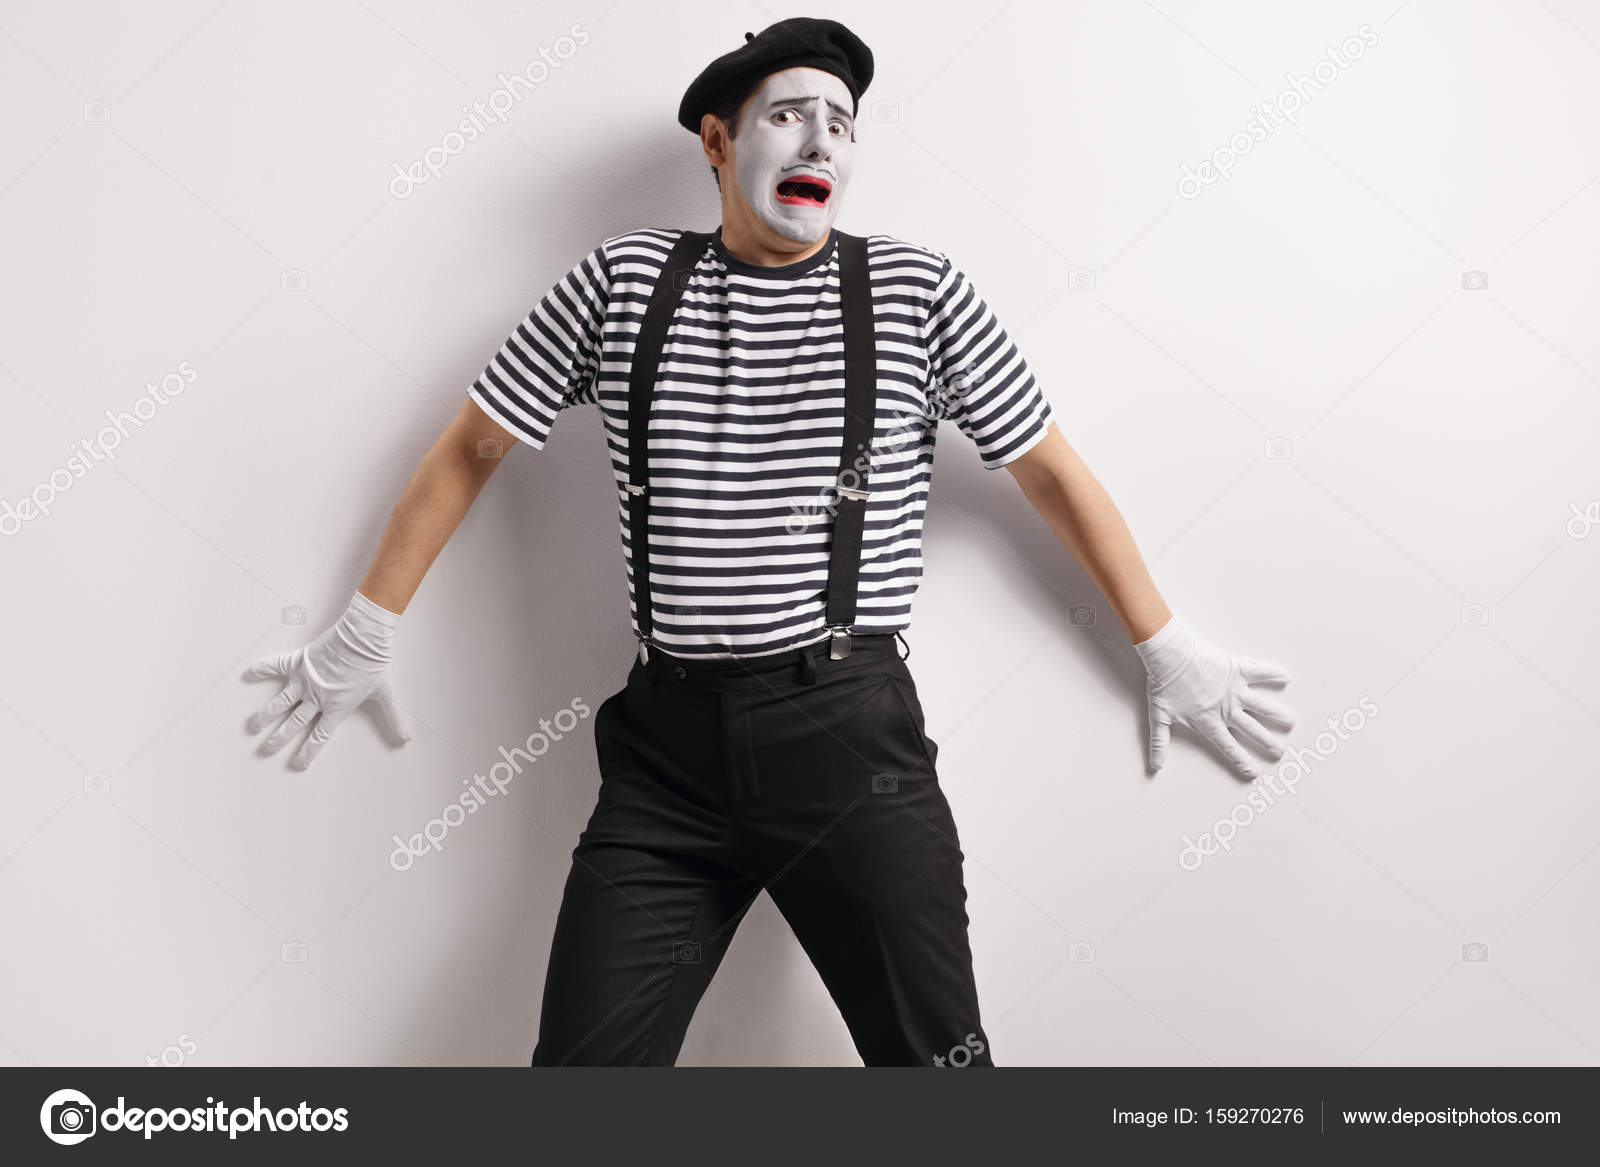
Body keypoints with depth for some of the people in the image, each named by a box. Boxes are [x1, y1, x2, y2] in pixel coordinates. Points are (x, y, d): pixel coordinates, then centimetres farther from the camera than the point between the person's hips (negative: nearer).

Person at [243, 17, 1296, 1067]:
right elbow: (471, 448, 14)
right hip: (667, 743, 2)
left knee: (936, 1052, 1)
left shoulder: (917, 291, 5)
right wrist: (366, 635, 17)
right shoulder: (626, 281, 8)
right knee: (584, 1056, 4)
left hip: (851, 734, -1)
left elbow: (1052, 469, 11)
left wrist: (1168, 648, 14)